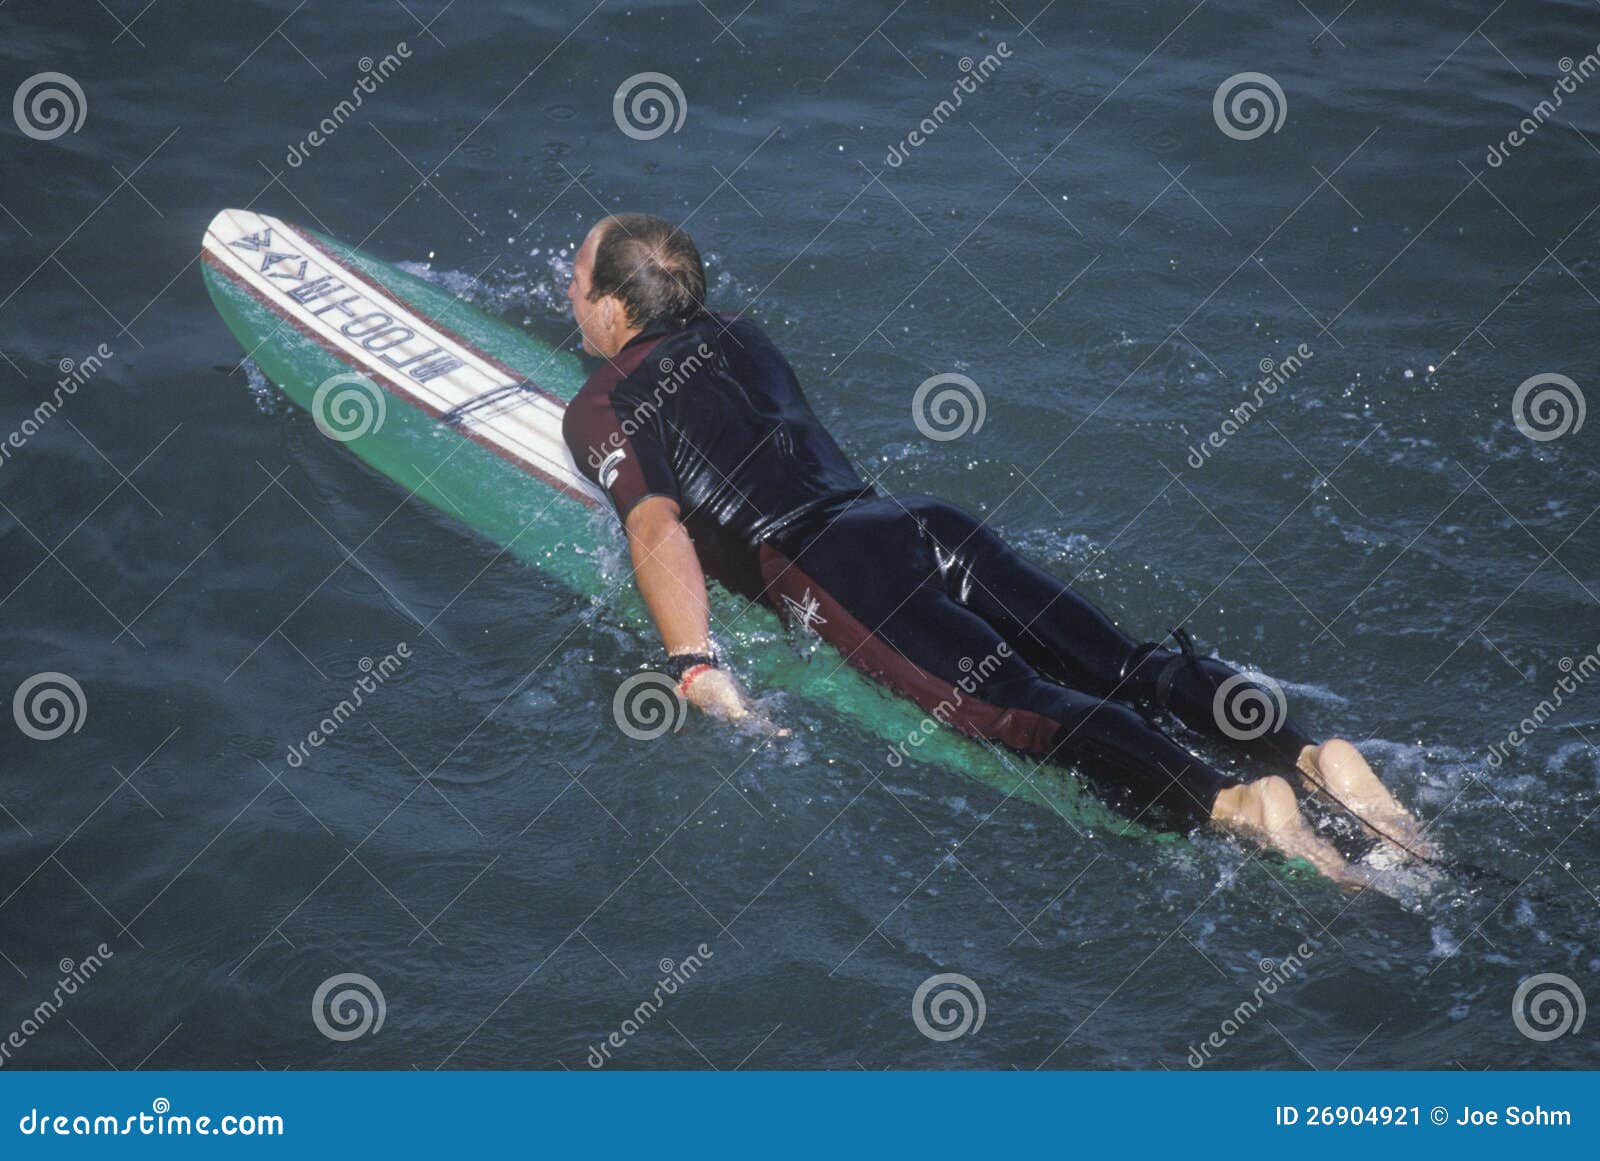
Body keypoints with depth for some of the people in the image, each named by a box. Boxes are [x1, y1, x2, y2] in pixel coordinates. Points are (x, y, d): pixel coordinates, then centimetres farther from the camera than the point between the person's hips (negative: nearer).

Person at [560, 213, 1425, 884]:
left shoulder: (598, 409, 8)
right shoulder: (740, 337, 30)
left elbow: (657, 526, -10)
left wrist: (695, 670, -19)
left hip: (824, 562, -7)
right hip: (922, 519, 7)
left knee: (1020, 706, -26)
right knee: (1125, 667, -7)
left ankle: (1232, 803, -47)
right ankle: (1308, 756, -27)